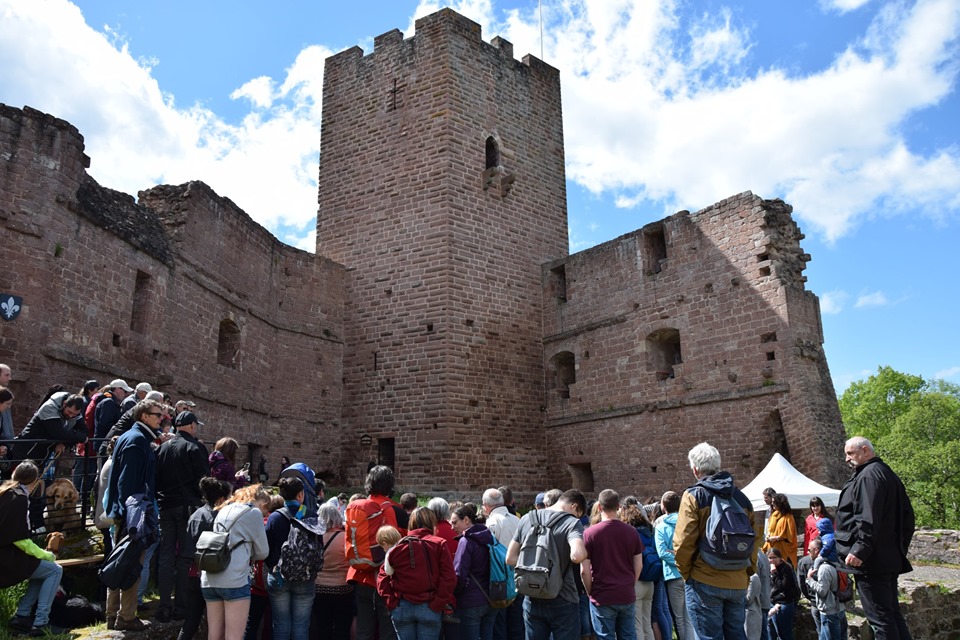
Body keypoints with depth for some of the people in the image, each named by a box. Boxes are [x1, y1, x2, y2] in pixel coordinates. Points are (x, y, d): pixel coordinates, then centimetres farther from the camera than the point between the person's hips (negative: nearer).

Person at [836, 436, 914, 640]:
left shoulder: (868, 475, -13)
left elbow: (868, 518, -24)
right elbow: (907, 518, 23)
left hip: (871, 561, -11)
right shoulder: (888, 474, 19)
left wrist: (860, 549, -26)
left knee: (880, 617, -8)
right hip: (890, 559, 11)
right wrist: (900, 549, 24)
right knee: (892, 614, 14)